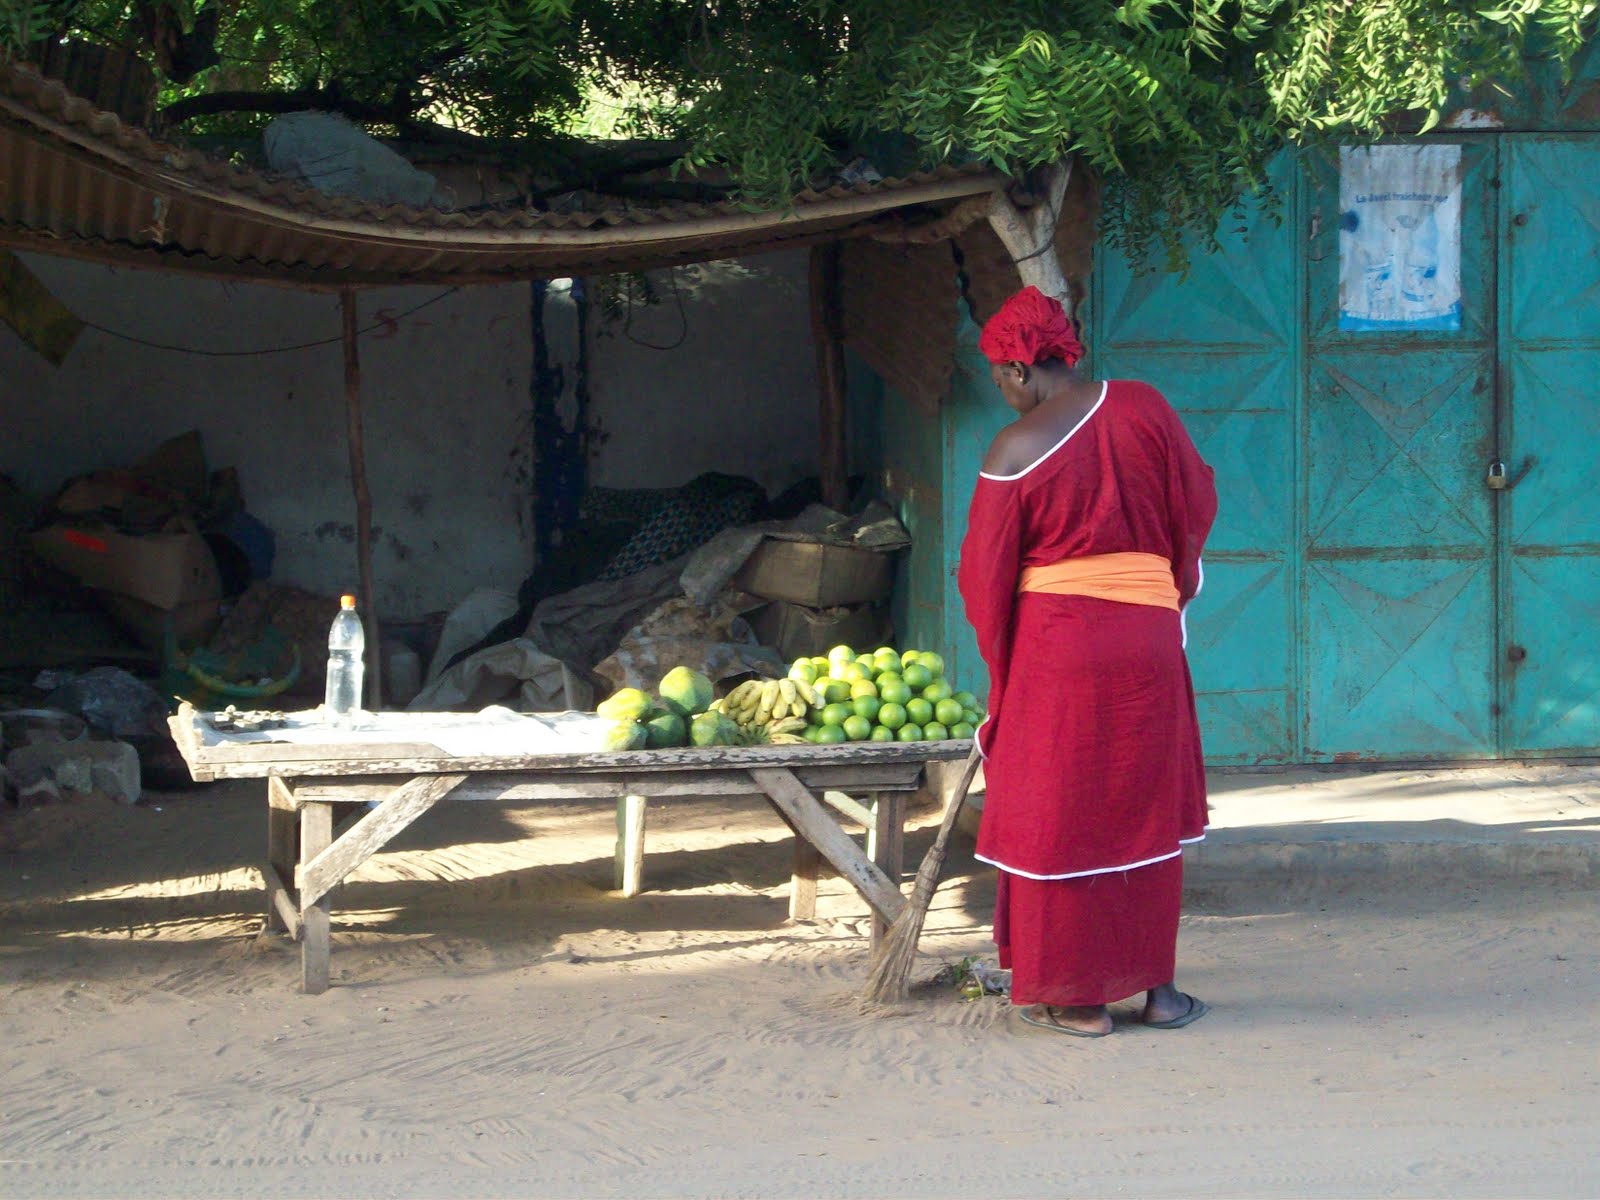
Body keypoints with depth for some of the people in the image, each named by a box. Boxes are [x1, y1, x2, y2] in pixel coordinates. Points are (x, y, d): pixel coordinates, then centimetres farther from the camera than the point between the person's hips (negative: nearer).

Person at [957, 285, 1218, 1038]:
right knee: (1145, 809, 14)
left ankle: (1077, 997, 10)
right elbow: (1196, 505, 8)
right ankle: (1157, 988, 17)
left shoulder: (1015, 454, -10)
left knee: (1060, 815, 6)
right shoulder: (1143, 409, -2)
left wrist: (1001, 673, 9)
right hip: (1148, 638, 3)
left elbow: (986, 577, -5)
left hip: (1054, 643, -3)